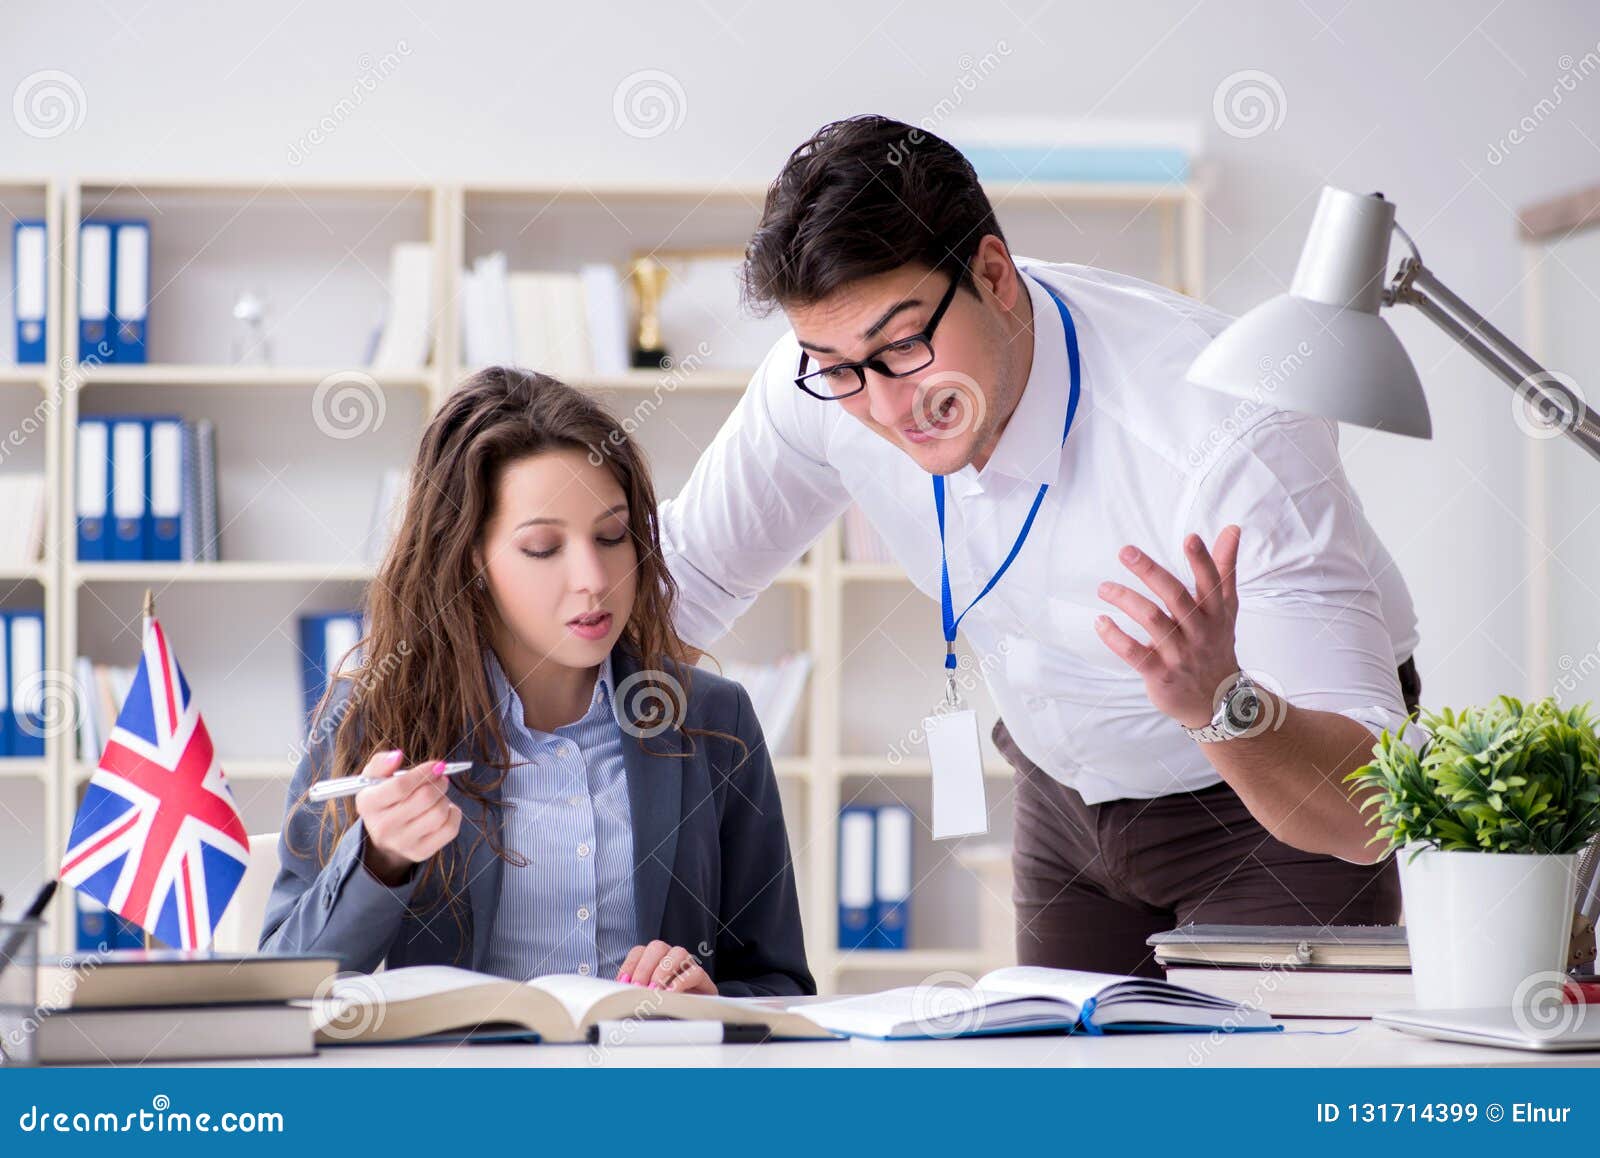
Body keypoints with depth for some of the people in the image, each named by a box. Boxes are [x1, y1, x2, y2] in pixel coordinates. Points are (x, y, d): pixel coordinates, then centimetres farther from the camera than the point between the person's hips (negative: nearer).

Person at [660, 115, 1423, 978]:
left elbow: (1364, 815, -39)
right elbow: (682, 583, -3)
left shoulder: (1237, 437, -37)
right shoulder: (820, 385, -21)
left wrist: (1218, 701, -58)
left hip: (1270, 800, -4)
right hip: (1066, 795, 5)